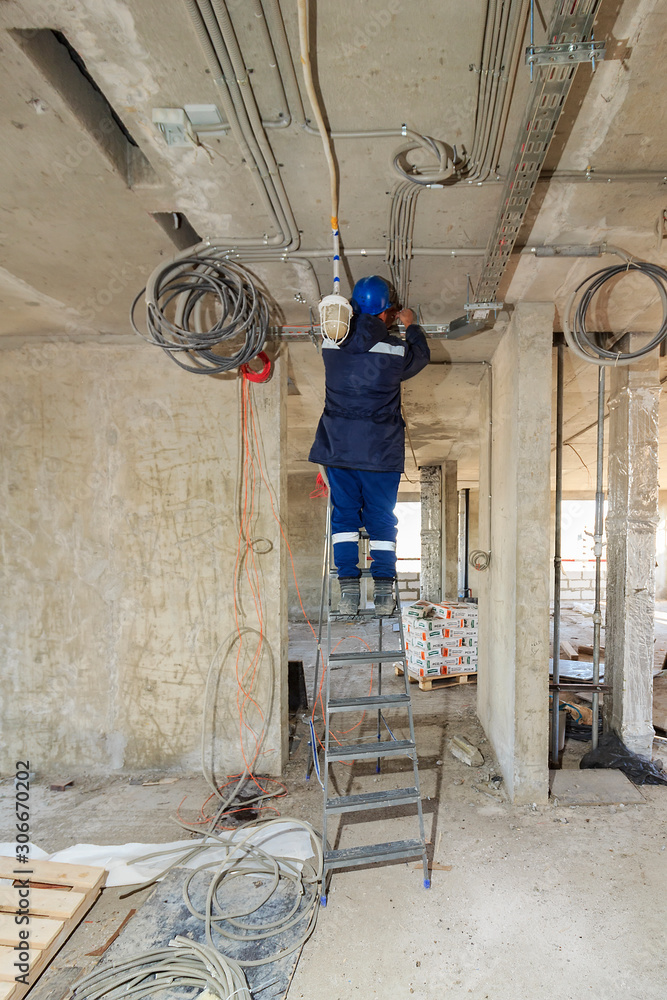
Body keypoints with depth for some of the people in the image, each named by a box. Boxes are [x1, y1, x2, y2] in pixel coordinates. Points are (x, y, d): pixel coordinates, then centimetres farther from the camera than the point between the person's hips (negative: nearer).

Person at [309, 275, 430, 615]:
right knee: (381, 518, 9)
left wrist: (375, 322, 35)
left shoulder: (331, 344, -2)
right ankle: (384, 593, 11)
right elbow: (422, 356, 16)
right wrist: (411, 325, 33)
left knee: (344, 514, 10)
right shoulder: (396, 350, -8)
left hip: (337, 446, 2)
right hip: (380, 448, -1)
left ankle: (349, 588, 6)